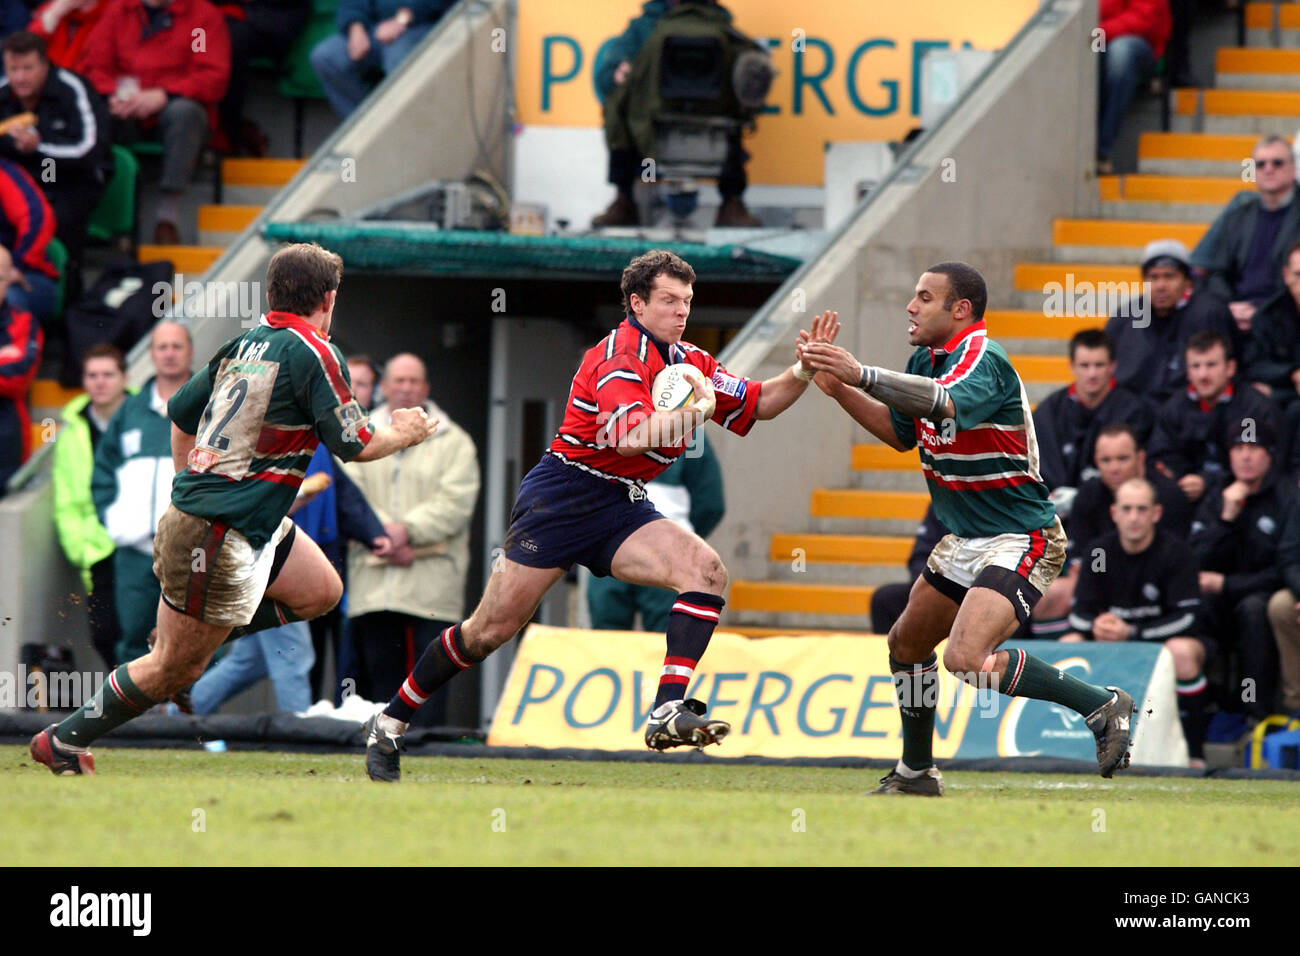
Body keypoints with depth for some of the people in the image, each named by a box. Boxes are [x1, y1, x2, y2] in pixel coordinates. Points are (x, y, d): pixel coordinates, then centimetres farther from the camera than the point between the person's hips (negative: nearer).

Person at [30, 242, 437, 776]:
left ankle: (193, 631, 17)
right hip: (220, 535, -9)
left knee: (321, 591, 17)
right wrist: (403, 435, 10)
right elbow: (354, 446, -10)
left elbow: (181, 412, 19)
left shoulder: (246, 345, 9)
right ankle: (62, 743, 12)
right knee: (174, 671, 1)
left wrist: (186, 484, 31)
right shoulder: (315, 355, -15)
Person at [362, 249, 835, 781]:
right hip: (562, 496, -7)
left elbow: (758, 404, 21)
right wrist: (700, 407, -21)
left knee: (706, 571, -18)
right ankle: (389, 724, 10)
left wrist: (802, 374, 3)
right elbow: (629, 435, -30)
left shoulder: (689, 362, 10)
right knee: (490, 631, -6)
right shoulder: (622, 352, -16)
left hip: (622, 510, 7)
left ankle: (668, 711, -27)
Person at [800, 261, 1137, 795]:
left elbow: (946, 402, -42)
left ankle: (1102, 706, -15)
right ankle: (916, 772, 35)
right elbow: (901, 432, 22)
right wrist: (840, 389, 10)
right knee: (907, 643, 19)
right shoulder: (927, 360, 8)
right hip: (966, 540, 10)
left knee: (967, 658, -26)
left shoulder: (982, 359, -20)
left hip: (1021, 541, -10)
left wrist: (862, 375, -46)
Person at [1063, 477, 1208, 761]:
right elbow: (1078, 613, -2)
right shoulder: (1099, 551, -1)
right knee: (1067, 644, -19)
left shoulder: (1175, 553, -13)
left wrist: (1132, 633, -28)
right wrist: (1096, 626, -27)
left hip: (1165, 642, -4)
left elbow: (1186, 618, -20)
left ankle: (1194, 751, -27)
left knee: (1182, 651, -37)